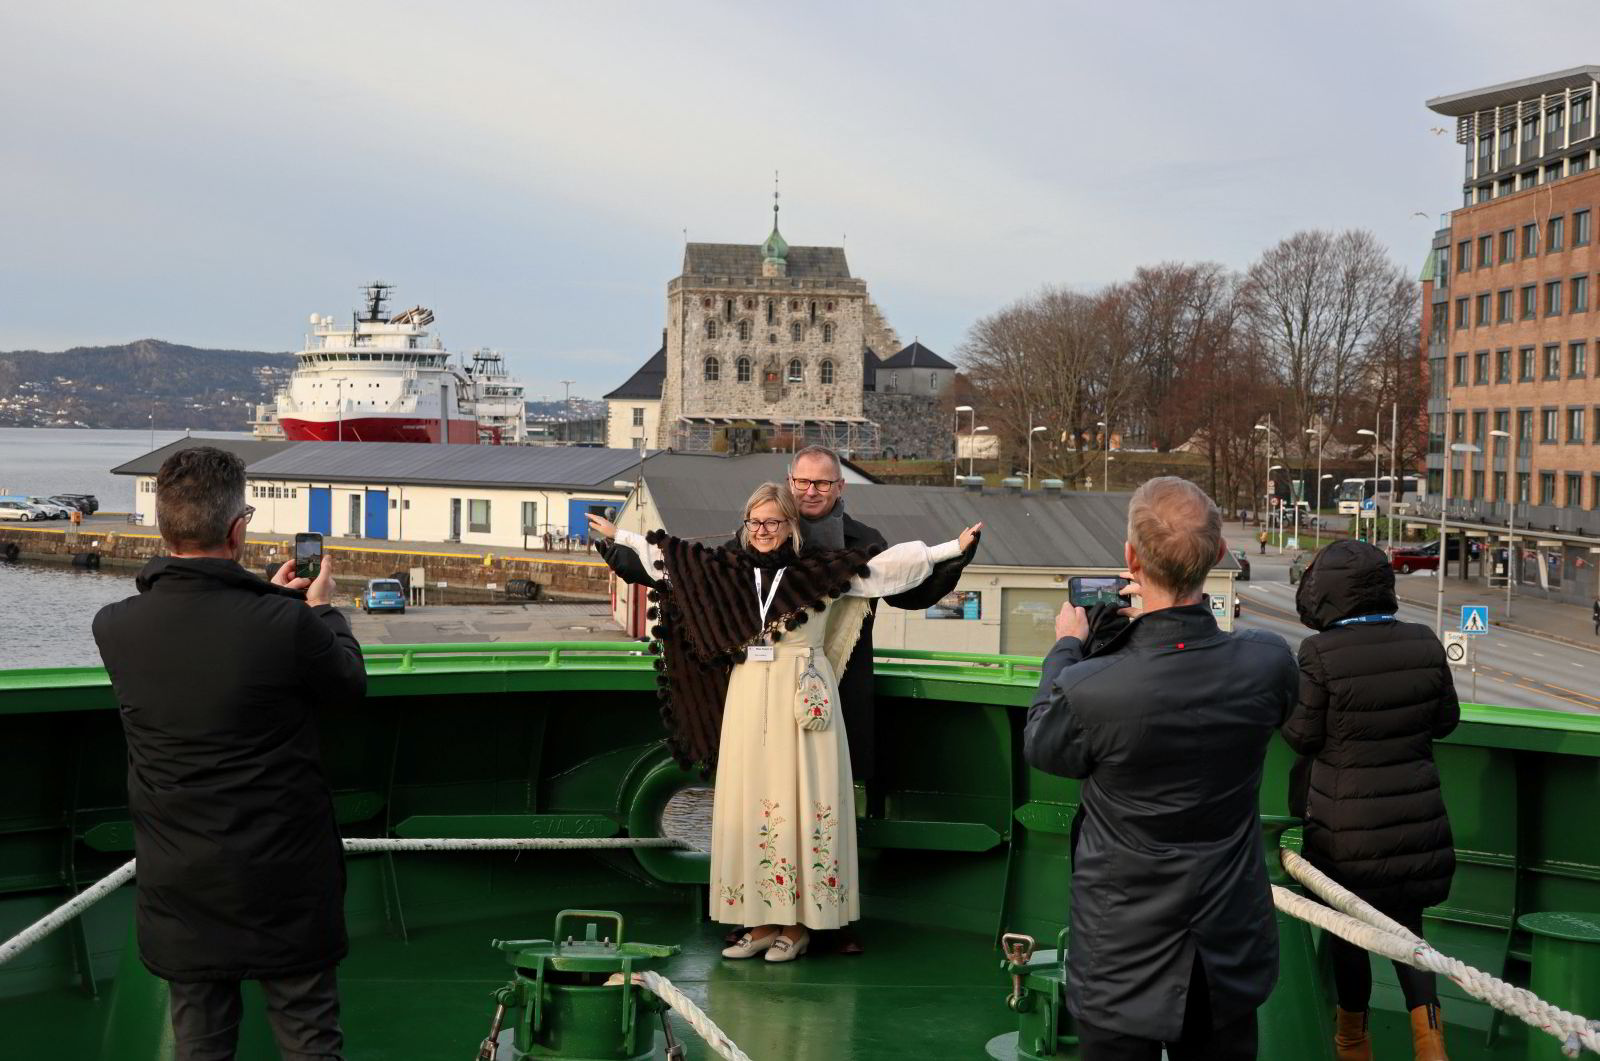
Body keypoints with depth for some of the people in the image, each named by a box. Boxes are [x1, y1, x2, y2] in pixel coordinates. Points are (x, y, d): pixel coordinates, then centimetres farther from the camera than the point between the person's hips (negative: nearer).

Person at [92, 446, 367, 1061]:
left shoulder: (114, 628, -11)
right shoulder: (287, 625, -23)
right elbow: (349, 686, -3)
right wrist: (320, 609, 13)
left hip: (177, 885, 3)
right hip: (283, 882, -3)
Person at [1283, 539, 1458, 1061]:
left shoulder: (1320, 654, -19)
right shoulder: (1424, 644, -6)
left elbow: (1303, 736, -12)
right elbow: (1445, 720, 5)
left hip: (1348, 823, -3)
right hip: (1416, 816, 3)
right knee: (1406, 924, 18)